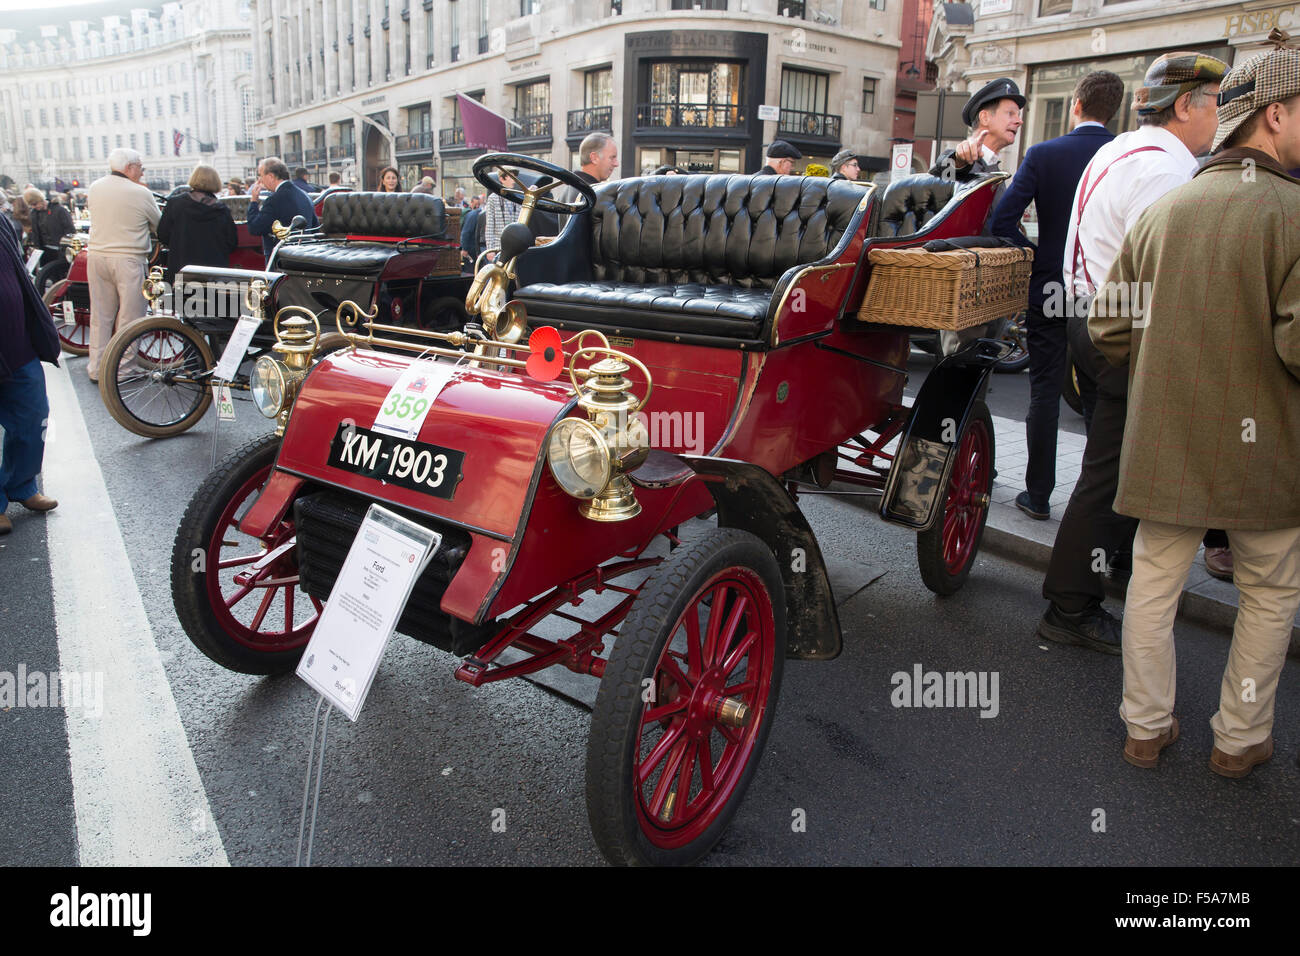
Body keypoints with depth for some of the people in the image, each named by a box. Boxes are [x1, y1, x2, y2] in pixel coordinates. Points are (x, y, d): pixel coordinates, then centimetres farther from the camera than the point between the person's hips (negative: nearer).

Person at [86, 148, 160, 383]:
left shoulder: (95, 187, 5)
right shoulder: (141, 194, -10)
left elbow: (90, 208, 20)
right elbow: (160, 226, 0)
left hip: (96, 256, 6)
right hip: (129, 259, -5)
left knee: (100, 315, 13)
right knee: (129, 316, 3)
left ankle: (97, 368, 19)